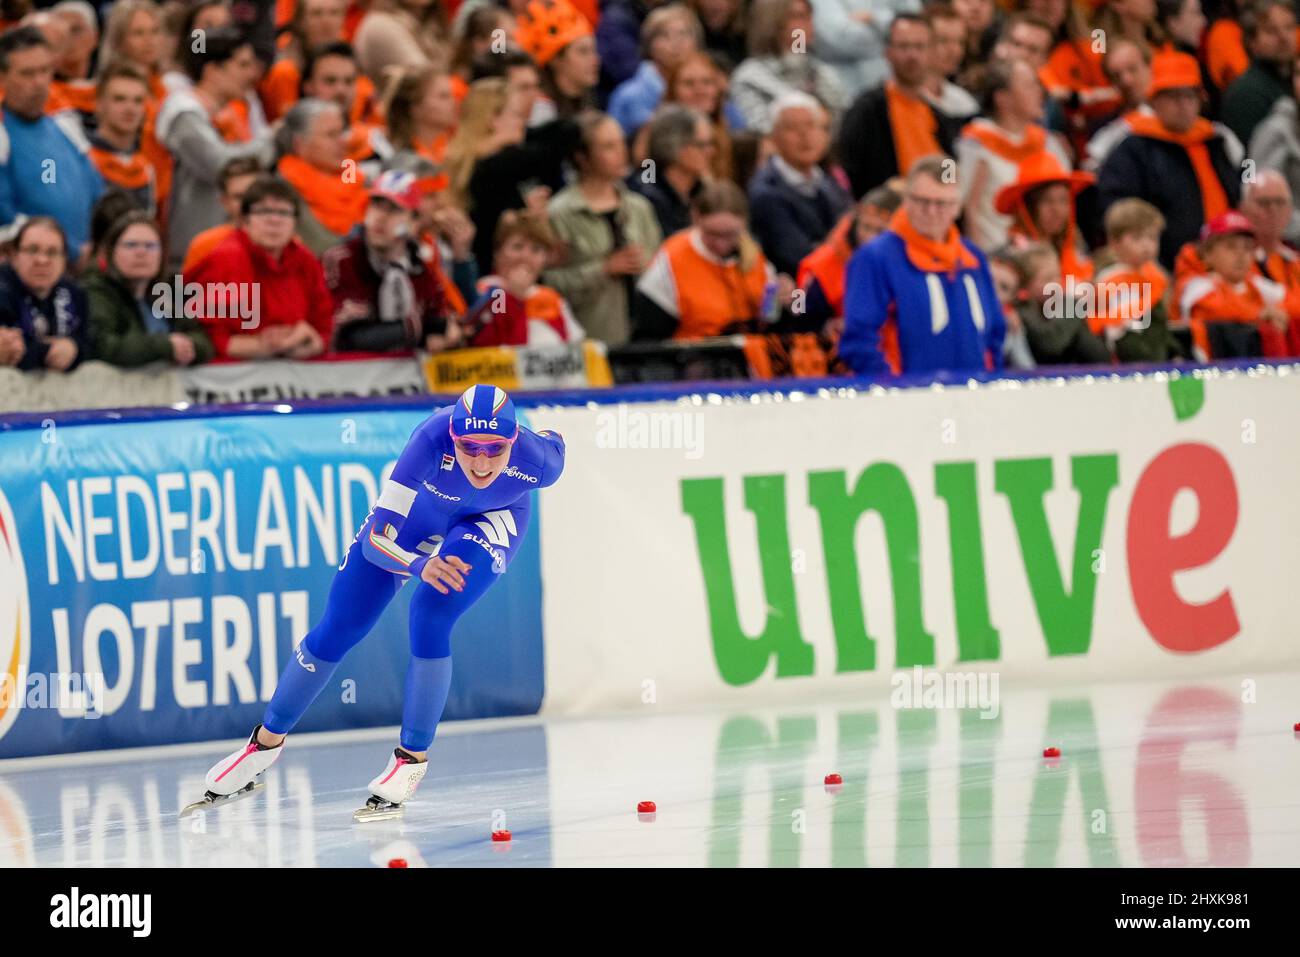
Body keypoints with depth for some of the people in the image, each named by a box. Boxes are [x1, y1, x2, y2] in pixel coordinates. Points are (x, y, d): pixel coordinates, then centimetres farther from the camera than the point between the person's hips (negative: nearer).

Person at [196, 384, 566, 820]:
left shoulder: (539, 460, -37)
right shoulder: (434, 437, -42)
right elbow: (375, 538, -44)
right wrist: (420, 566, -63)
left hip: (490, 521, -1)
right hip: (416, 508, 1)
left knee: (430, 615, -26)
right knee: (338, 626, 4)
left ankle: (412, 758, -8)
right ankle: (266, 743, 24)